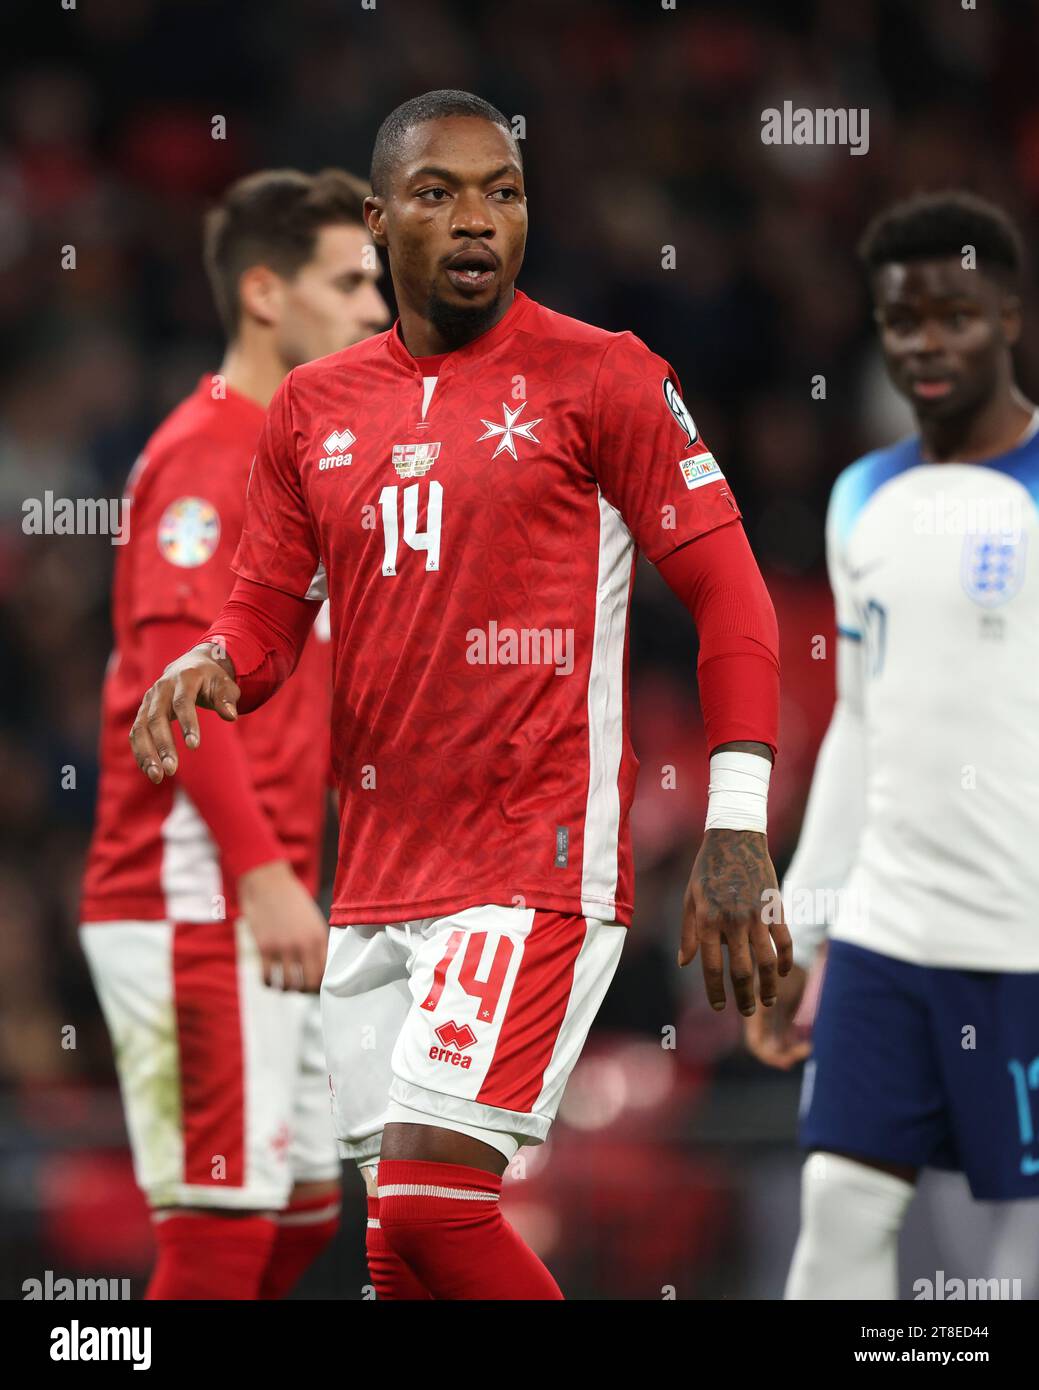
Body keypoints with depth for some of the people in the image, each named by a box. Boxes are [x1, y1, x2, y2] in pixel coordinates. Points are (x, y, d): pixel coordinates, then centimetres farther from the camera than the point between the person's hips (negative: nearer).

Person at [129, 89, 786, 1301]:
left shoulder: (598, 377, -2)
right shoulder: (313, 407, 13)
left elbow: (729, 593, -4)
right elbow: (266, 612, 19)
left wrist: (736, 833, -11)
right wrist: (208, 669, -6)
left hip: (537, 867, -6)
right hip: (375, 875, 6)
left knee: (428, 1203, -19)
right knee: (401, 1253, 7)